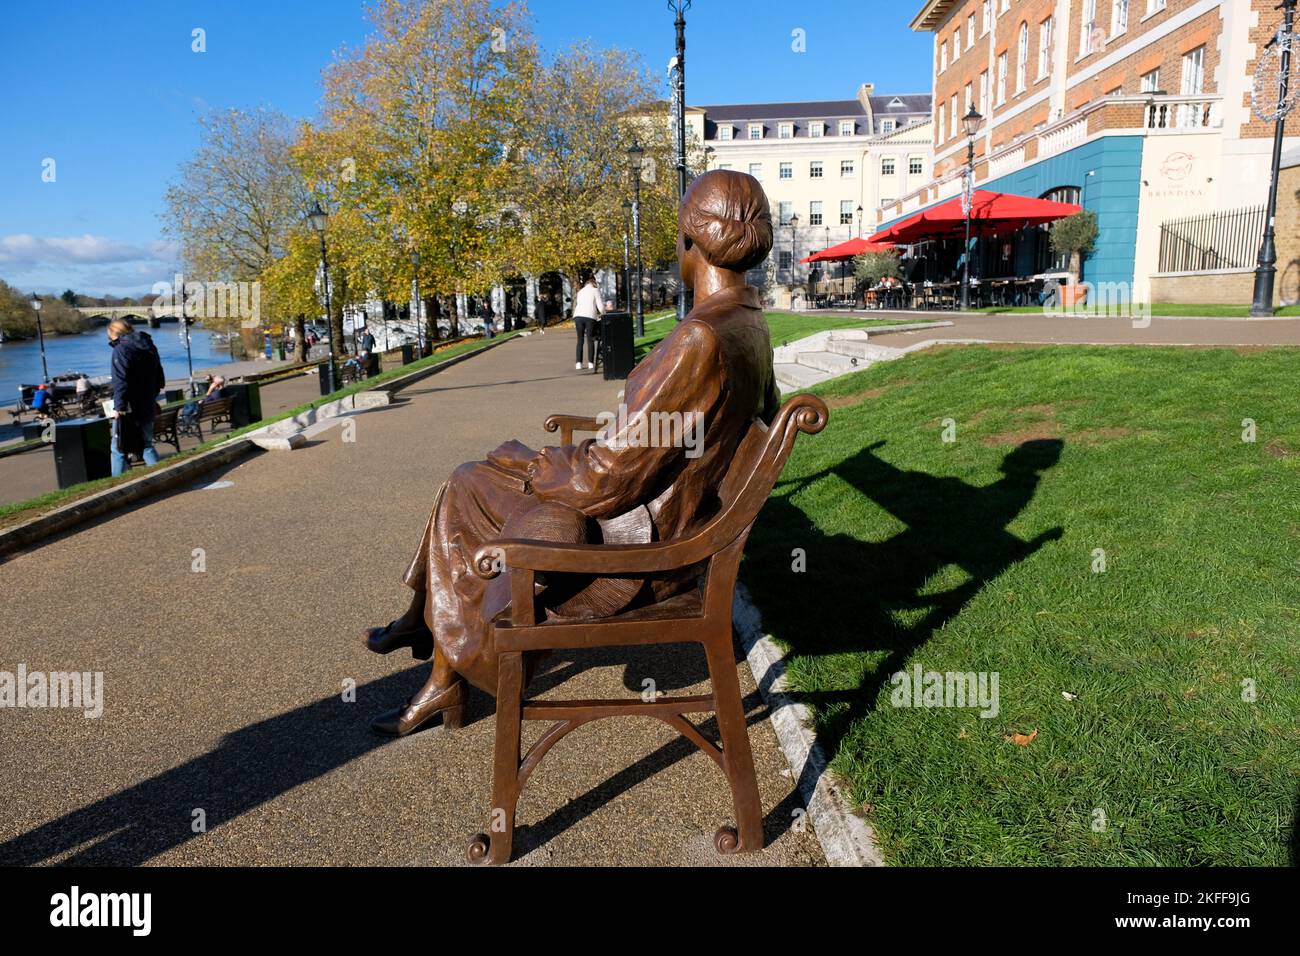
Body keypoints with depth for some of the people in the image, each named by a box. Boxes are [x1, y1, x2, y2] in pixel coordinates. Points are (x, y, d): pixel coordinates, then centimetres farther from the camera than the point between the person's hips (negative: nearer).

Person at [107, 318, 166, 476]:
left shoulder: (121, 349, -12)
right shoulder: (149, 346, 12)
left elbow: (121, 381, -21)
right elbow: (159, 378, 19)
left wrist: (119, 406, -22)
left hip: (128, 409, -7)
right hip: (147, 407, 7)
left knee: (118, 449, 1)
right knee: (147, 445, 17)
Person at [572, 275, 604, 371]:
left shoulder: (580, 291, 24)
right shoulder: (595, 290, 8)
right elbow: (600, 306, 2)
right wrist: (602, 314, 21)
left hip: (578, 316, 4)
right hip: (589, 316, -4)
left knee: (580, 340, 7)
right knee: (590, 340, 3)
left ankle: (578, 363, 0)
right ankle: (590, 363, 0)